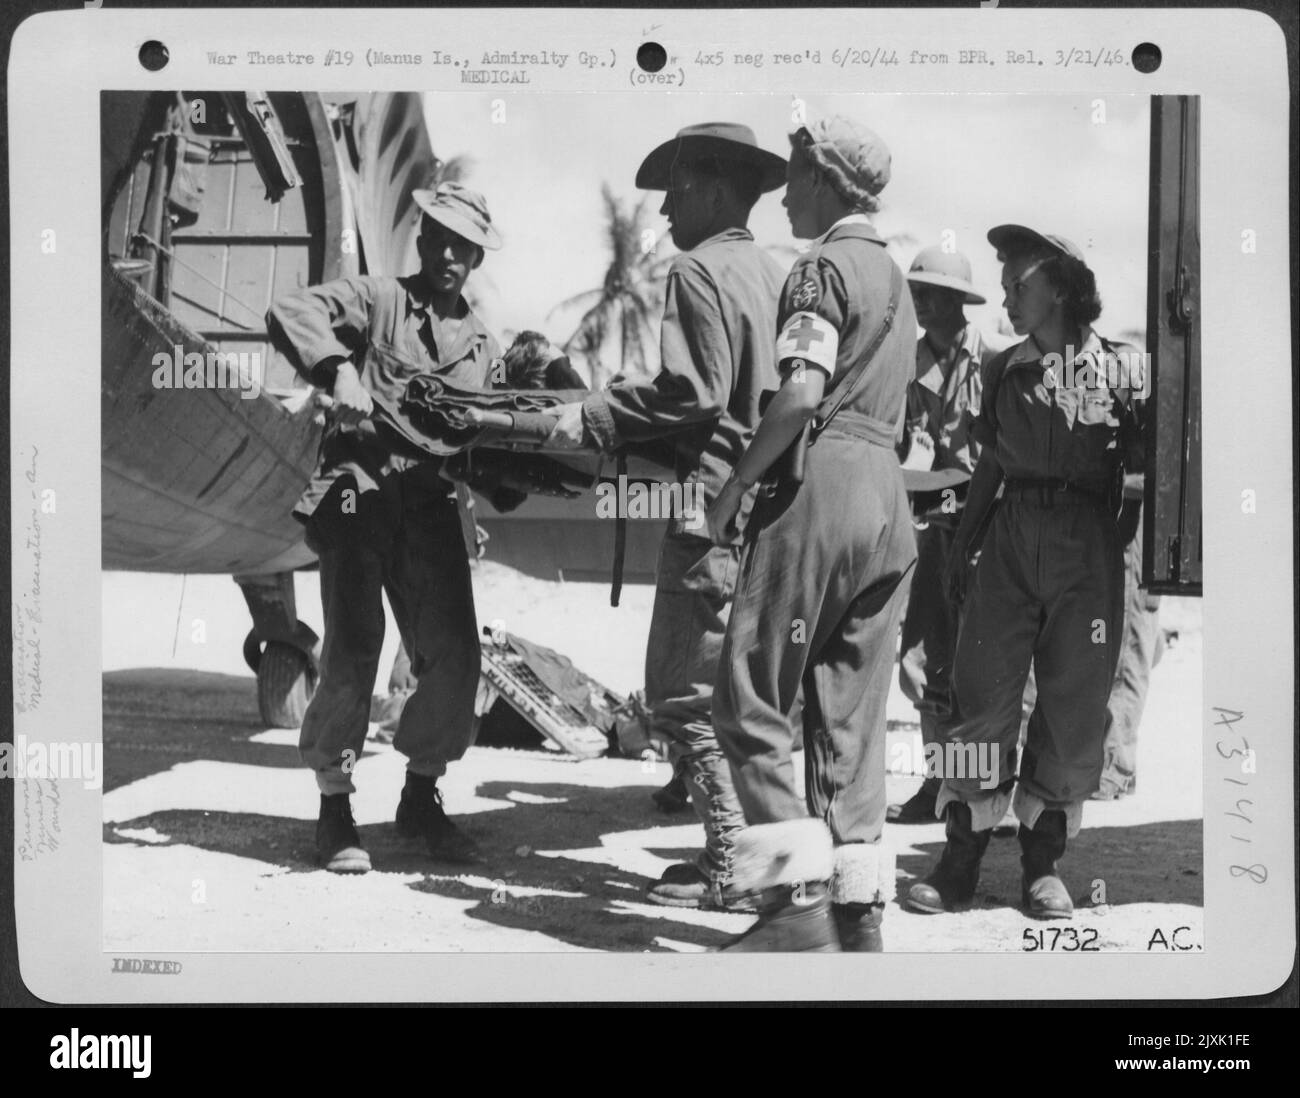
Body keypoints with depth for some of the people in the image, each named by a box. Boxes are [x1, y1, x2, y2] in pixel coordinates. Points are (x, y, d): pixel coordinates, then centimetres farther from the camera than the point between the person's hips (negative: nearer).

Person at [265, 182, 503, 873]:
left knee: (454, 656, -1)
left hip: (431, 502, 5)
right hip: (359, 488, -5)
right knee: (353, 649, -9)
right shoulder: (377, 300, 7)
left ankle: (420, 797, 18)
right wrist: (338, 369, -23)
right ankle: (334, 810, 4)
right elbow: (289, 312, -8)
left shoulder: (483, 346, 23)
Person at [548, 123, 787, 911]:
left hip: (717, 502, -9)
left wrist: (594, 419, -9)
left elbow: (695, 392, -18)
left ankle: (737, 866, -2)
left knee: (686, 696, -2)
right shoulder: (775, 273, 15)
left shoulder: (700, 269, -9)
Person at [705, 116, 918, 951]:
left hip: (822, 484, -9)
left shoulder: (824, 267, -4)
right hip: (890, 492, 9)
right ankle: (858, 910, 10)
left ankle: (798, 901, -11)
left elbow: (802, 392, -18)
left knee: (751, 698, -5)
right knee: (853, 714, 9)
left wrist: (735, 485, -11)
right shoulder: (895, 279, 24)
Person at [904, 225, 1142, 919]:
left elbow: (1144, 464, -1)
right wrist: (960, 546, 17)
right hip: (1011, 537, 3)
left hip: (1086, 545, -3)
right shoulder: (1006, 369, 12)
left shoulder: (1117, 366, 0)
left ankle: (1043, 861, 13)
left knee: (1073, 701, 2)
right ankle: (961, 856, 6)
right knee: (981, 691, -1)